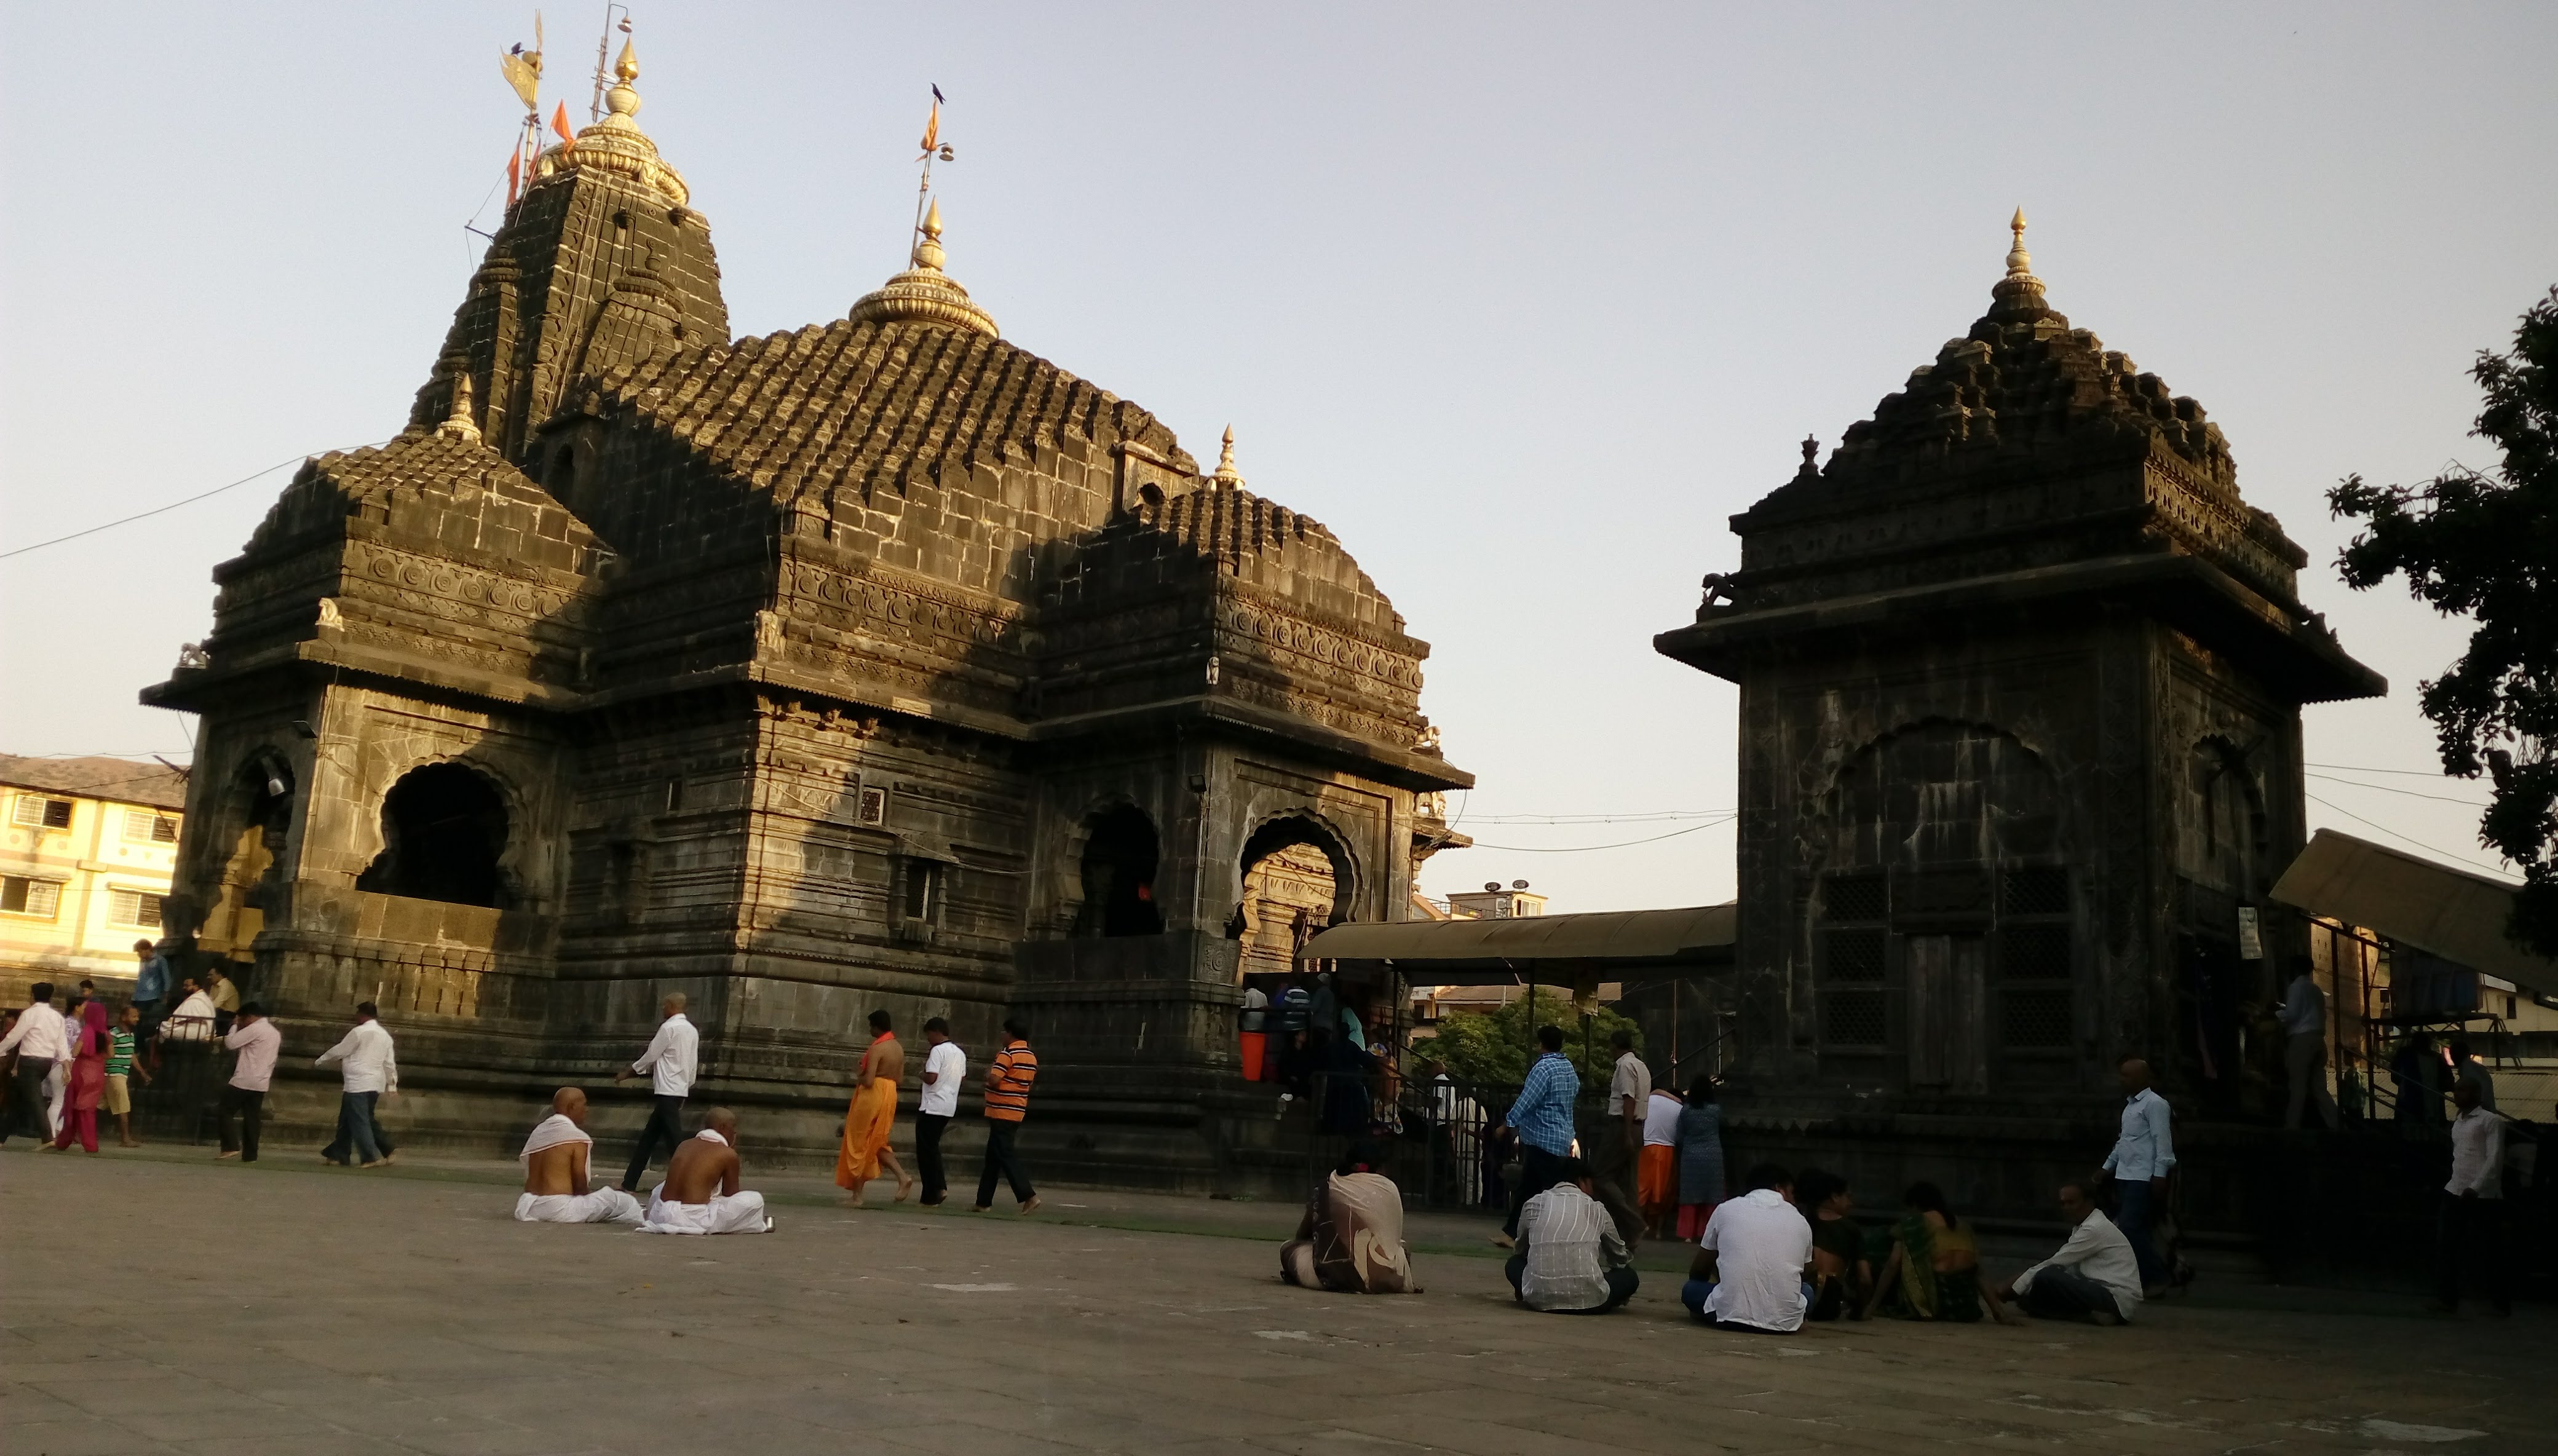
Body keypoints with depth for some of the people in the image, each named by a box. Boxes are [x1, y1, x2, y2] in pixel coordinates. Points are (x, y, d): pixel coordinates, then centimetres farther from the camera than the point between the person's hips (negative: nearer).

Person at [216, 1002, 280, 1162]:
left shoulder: (254, 1029, -10)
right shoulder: (276, 1033, 17)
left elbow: (231, 1043, -10)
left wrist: (235, 1026, 4)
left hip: (244, 1081, -8)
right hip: (262, 1084, 8)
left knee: (224, 1111, 1)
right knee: (252, 1119, 7)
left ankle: (230, 1147, -7)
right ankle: (250, 1155, 4)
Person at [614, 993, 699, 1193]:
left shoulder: (669, 1027, -11)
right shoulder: (692, 1031, 14)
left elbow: (650, 1056, -6)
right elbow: (693, 1065, 15)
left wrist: (627, 1073, 7)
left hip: (667, 1091, -9)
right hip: (680, 1090, 9)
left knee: (674, 1141, -8)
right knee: (648, 1138, 14)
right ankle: (629, 1184, 18)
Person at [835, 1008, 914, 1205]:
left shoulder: (877, 1049, -17)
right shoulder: (899, 1048, 8)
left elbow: (868, 1081, -22)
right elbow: (900, 1079, 13)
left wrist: (858, 1078, -2)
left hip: (871, 1095, -8)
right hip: (890, 1096, 8)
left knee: (858, 1144, 5)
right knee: (877, 1143, 18)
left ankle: (857, 1195, 8)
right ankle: (903, 1177, -1)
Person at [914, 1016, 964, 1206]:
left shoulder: (938, 1050, -13)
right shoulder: (960, 1053, 13)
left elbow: (931, 1078, -22)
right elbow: (963, 1078, 20)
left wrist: (921, 1073, 0)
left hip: (932, 1107, -8)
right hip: (949, 1107, 8)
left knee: (926, 1151, -1)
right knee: (933, 1147, 19)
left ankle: (931, 1197, 0)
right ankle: (940, 1187, 7)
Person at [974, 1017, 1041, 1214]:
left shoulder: (1008, 1054, -14)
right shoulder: (1032, 1058, 12)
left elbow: (994, 1080, -23)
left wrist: (989, 1072, -1)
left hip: (1001, 1112, -9)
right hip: (1018, 1112, 9)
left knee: (1006, 1155, -9)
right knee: (993, 1157, 15)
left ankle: (1028, 1196, -19)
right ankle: (984, 1201, 18)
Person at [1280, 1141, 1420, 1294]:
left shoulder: (1326, 1189, 5)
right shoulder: (1390, 1190, 4)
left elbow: (1302, 1235, 16)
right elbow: (1395, 1238, 13)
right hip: (1382, 1277, 2)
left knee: (1288, 1248, 20)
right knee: (1403, 1252, 34)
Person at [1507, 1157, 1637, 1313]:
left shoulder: (1532, 1205, 15)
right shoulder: (1596, 1208, 14)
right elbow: (1620, 1256, 30)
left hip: (1540, 1296, 0)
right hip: (1588, 1299, 0)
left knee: (1514, 1263, 31)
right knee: (1629, 1276, 26)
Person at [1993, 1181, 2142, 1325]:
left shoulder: (2095, 1229, -15)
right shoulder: (2084, 1226, 15)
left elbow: (2053, 1264, -16)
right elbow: (2063, 1265, 14)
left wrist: (2011, 1290, -11)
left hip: (2117, 1300, -10)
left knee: (2047, 1277, -23)